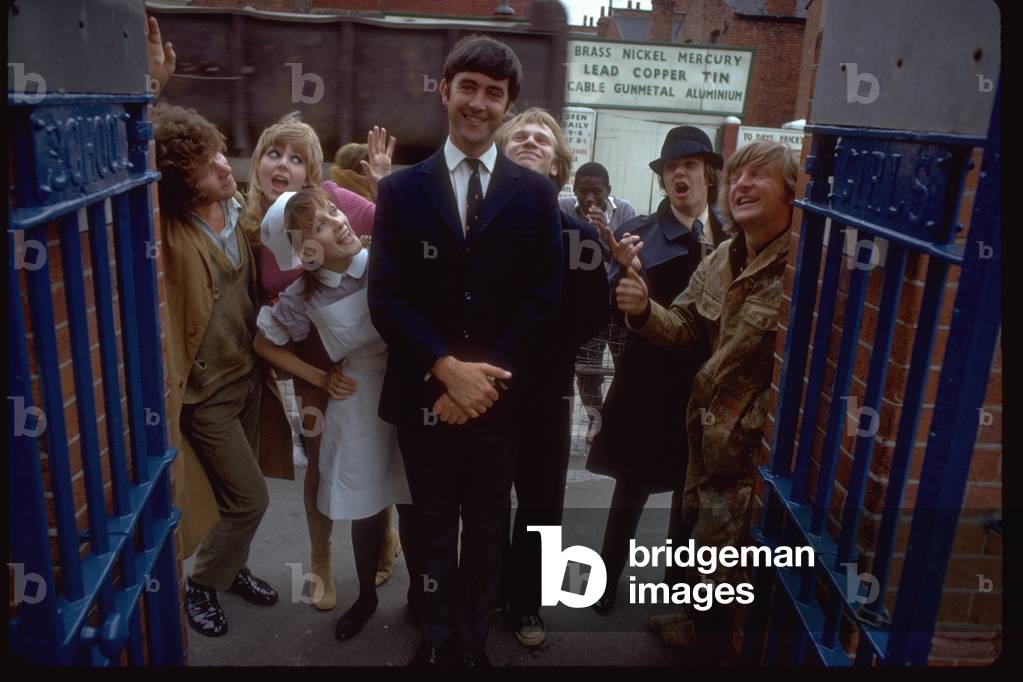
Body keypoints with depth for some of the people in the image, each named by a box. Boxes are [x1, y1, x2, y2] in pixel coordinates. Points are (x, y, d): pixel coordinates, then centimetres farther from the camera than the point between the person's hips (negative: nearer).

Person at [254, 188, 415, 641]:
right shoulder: (302, 297, -9)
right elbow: (266, 345, 8)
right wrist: (319, 379, 4)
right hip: (360, 404, 0)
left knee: (414, 502, 10)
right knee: (366, 509, 13)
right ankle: (366, 596, 40)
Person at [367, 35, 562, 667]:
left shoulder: (536, 194, 1)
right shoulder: (401, 189, 1)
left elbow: (543, 299, -4)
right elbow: (386, 296, -6)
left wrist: (487, 375, -14)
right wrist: (449, 369, -17)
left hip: (499, 393, 0)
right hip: (424, 393, 0)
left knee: (487, 523, 16)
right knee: (434, 522, 16)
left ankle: (475, 636, 37)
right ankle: (438, 634, 37)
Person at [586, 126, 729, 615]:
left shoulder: (731, 239, 0)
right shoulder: (641, 234, -6)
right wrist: (624, 271, -33)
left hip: (708, 385, 3)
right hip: (650, 383, -2)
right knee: (632, 487, 8)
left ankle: (678, 574, 38)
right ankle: (609, 575, 27)